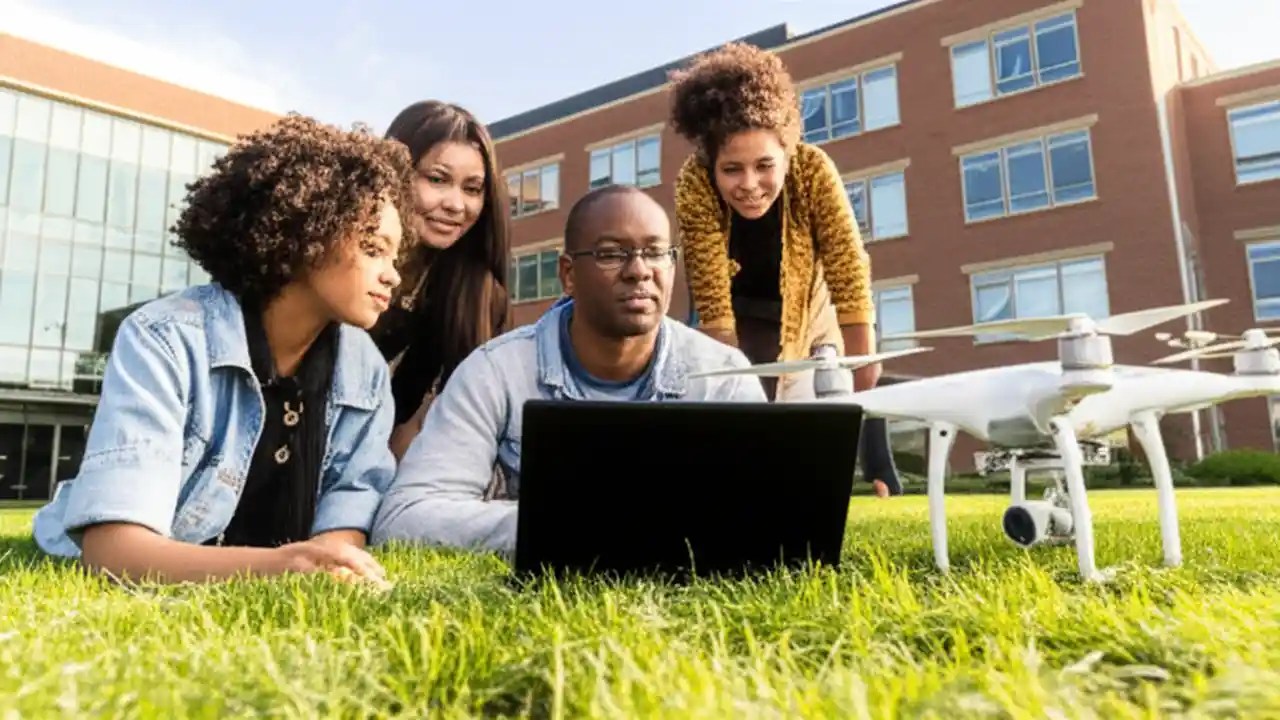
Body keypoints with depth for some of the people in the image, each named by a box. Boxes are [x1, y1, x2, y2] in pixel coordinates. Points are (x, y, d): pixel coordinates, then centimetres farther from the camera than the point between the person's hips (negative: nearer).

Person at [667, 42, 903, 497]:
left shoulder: (813, 170, -33)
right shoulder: (694, 184, -33)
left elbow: (851, 282, -32)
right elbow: (713, 305, -30)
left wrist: (860, 398, -33)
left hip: (809, 315, 0)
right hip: (739, 318, 0)